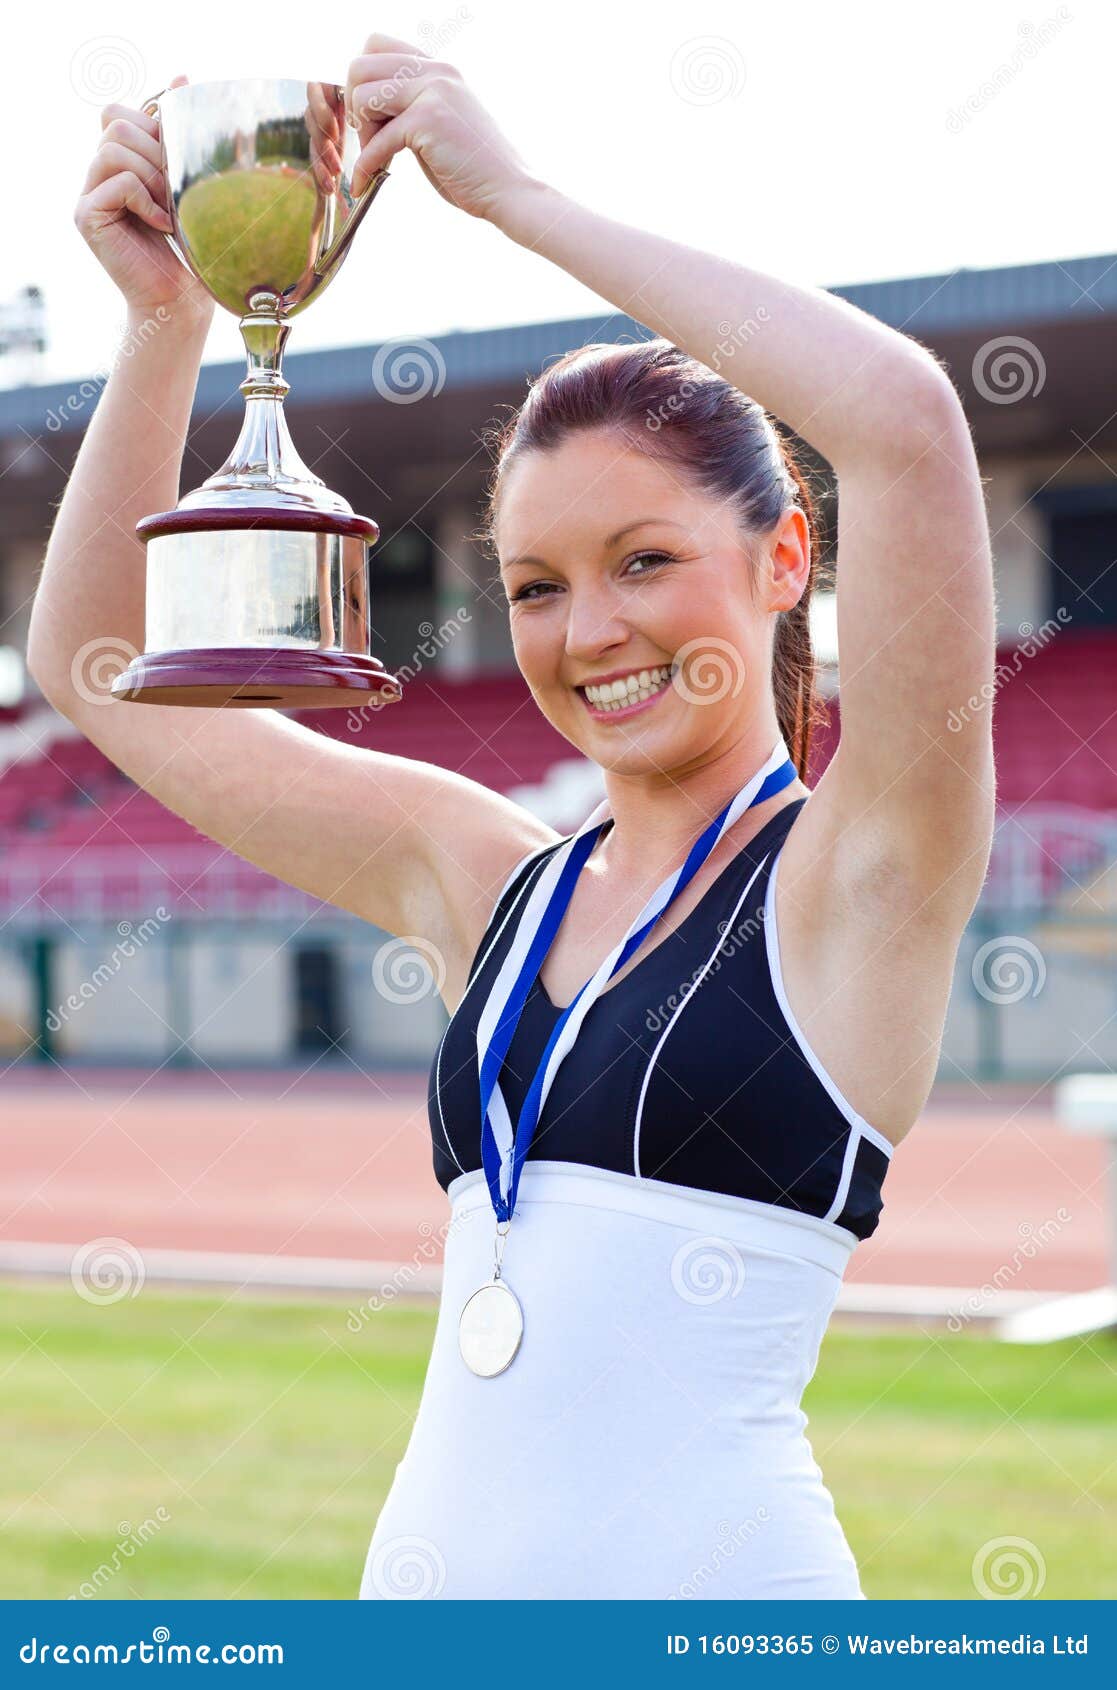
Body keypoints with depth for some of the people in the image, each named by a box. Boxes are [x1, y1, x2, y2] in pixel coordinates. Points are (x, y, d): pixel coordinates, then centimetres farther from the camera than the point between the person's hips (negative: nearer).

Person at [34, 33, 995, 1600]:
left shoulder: (859, 872, -6)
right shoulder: (491, 875, 9)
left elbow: (906, 416, -21)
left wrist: (518, 195, -14)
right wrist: (168, 323, 3)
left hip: (707, 1587, -5)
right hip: (425, 1575, 5)